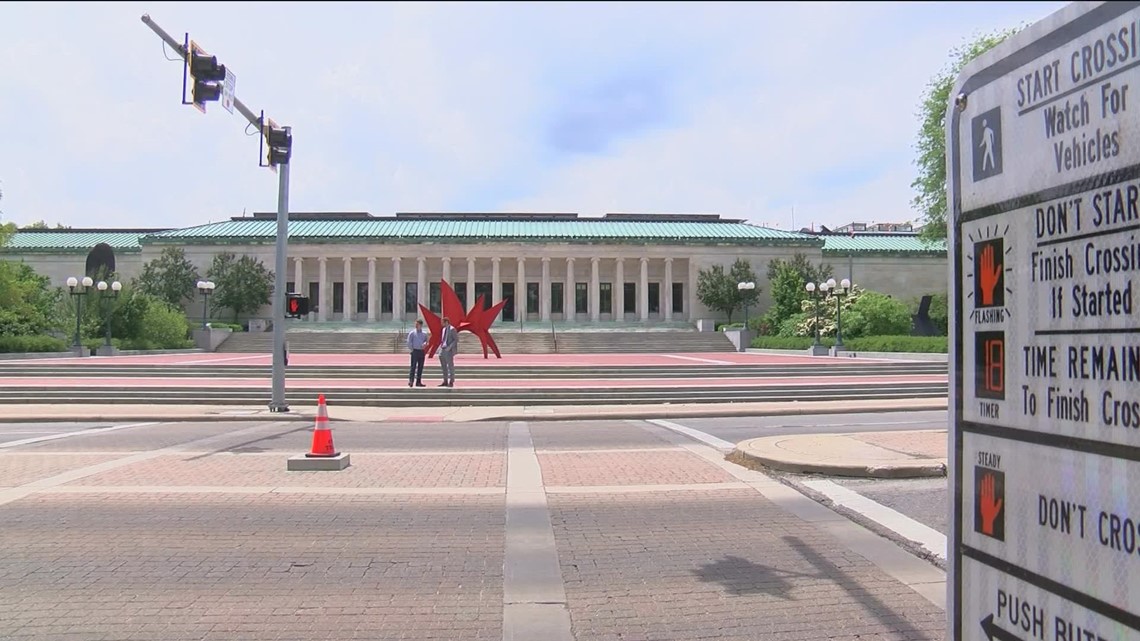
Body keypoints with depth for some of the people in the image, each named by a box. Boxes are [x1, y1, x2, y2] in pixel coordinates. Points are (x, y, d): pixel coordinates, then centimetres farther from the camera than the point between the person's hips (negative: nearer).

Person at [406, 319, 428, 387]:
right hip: (415, 351, -4)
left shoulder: (424, 334, 10)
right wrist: (412, 349, -6)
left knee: (420, 367, 6)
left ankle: (418, 382, 12)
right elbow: (409, 342, -2)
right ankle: (411, 381, -11)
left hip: (421, 351, 4)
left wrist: (425, 343, -4)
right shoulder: (412, 333, -1)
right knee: (413, 366, -10)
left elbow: (426, 341, 18)